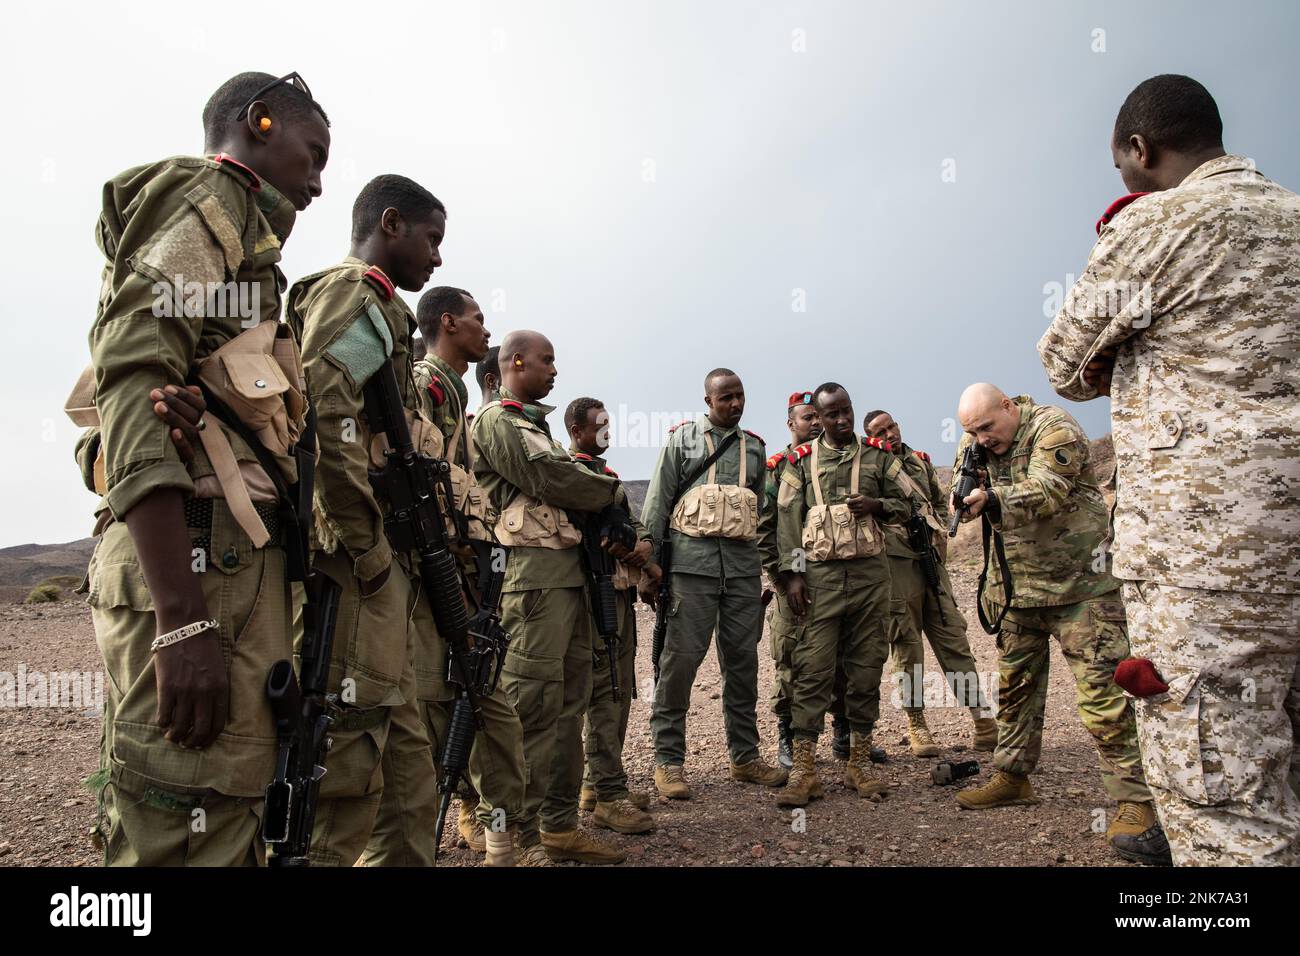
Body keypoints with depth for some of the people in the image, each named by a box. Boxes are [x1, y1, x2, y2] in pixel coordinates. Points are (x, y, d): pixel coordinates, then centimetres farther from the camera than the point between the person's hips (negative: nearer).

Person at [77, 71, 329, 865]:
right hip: (199, 555, -10)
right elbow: (134, 381, -16)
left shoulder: (235, 231, 27)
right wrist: (183, 618, -24)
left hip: (231, 553, 10)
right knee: (196, 831, -7)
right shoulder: (207, 195, 0)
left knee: (231, 808, 14)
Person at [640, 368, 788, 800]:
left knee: (743, 659, 8)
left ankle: (745, 756, 20)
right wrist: (648, 567, -5)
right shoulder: (682, 438, 5)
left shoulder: (753, 446, 17)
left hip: (744, 562, 4)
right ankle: (668, 760, 5)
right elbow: (657, 504, 1)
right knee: (681, 657, -5)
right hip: (693, 560, -4)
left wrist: (769, 572, 17)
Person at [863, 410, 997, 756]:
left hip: (932, 559, 5)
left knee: (953, 636, 5)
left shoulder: (921, 461, 17)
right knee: (906, 643, 0)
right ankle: (916, 724, 9)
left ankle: (983, 718, 7)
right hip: (896, 562, -5)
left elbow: (940, 499, 28)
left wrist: (941, 531, 13)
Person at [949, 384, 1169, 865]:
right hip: (1013, 586, 7)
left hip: (1076, 582, -6)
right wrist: (965, 495, -19)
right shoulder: (975, 443, 6)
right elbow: (961, 495, 4)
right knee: (1015, 684, 14)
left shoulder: (1054, 428, -14)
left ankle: (1135, 801, -4)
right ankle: (1012, 777, 27)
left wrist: (991, 497, -42)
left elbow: (1045, 492, -27)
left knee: (1102, 690, -9)